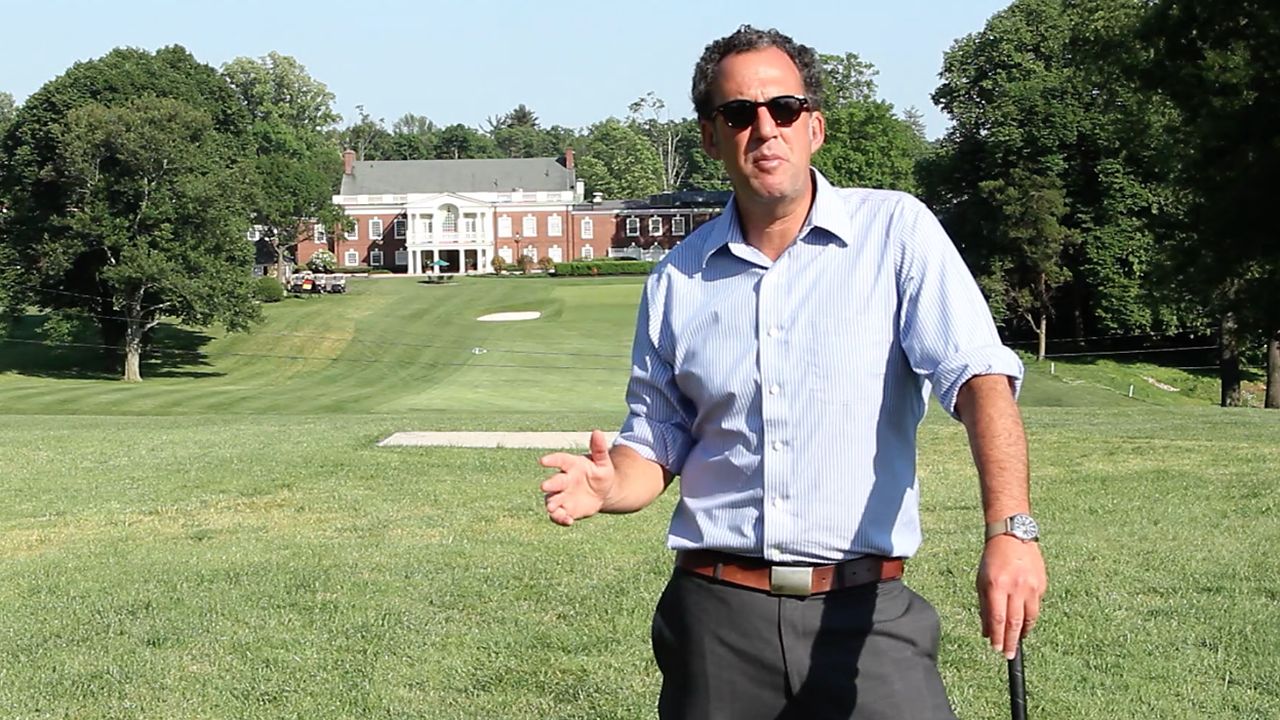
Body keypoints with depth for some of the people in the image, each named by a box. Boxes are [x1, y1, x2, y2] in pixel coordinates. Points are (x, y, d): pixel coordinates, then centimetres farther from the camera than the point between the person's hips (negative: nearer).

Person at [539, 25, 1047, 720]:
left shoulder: (896, 232, -2)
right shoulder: (677, 279, 9)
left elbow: (979, 376, -13)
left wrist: (1009, 529, -28)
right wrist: (609, 486, -7)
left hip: (862, 611, -2)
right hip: (715, 615, 3)